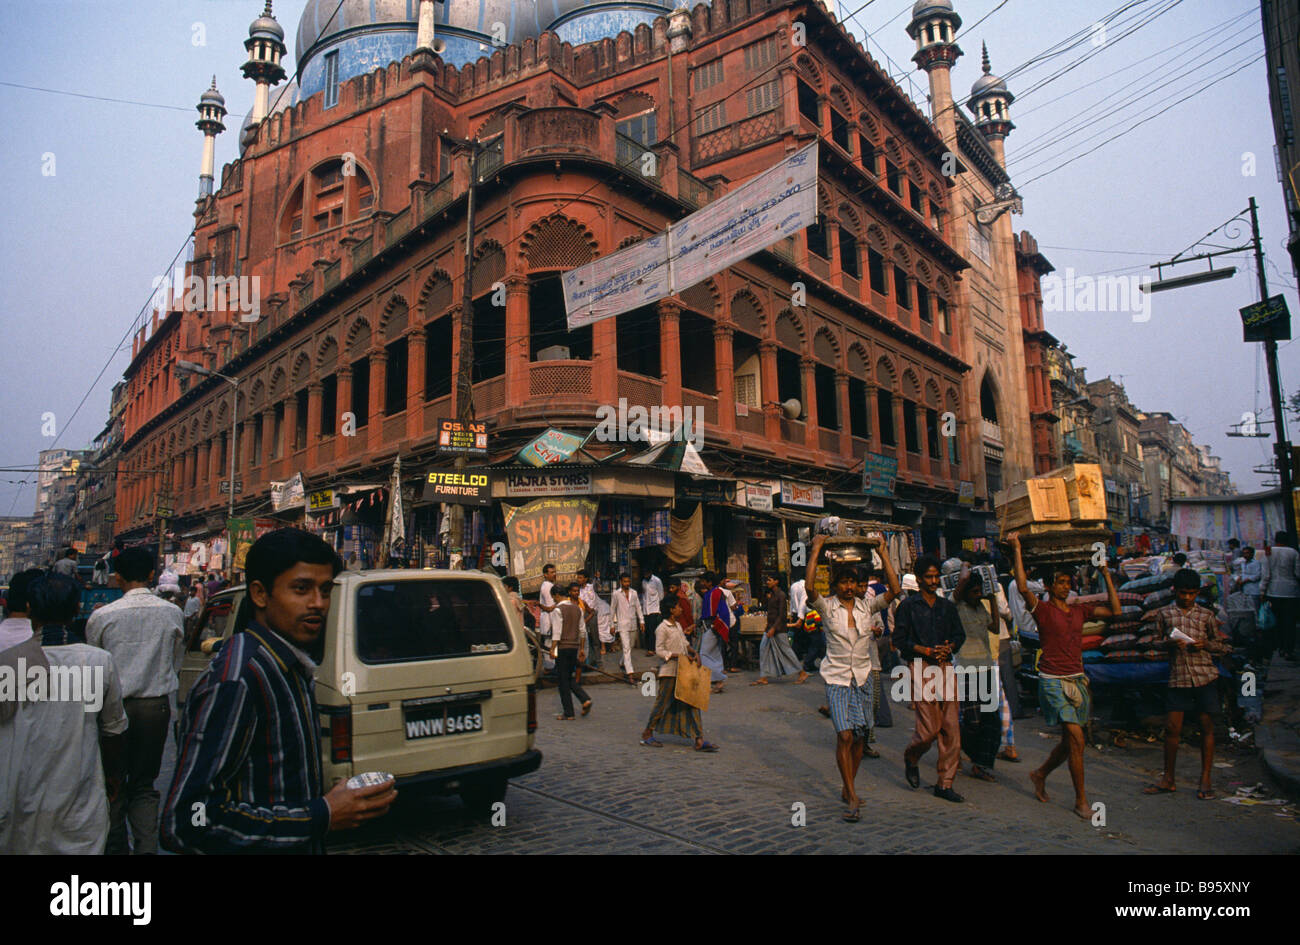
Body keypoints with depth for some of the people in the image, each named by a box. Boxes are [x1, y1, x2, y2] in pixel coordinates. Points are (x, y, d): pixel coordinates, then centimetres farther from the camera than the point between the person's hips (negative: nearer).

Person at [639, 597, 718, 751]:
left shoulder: (678, 625, 13)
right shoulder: (662, 628, -13)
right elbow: (659, 651, -16)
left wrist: (694, 652, 7)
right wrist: (678, 655, -22)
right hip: (669, 671, -8)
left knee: (691, 703, 3)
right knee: (662, 703, 2)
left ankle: (699, 740, 3)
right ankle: (647, 734, 19)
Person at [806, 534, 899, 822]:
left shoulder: (867, 607, 4)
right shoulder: (827, 607, -4)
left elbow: (894, 590, -8)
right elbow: (809, 585, -23)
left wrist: (883, 553, -9)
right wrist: (816, 549, -21)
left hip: (862, 677, 4)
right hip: (836, 679, -3)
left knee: (859, 736, 8)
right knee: (844, 735, -13)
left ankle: (847, 788, 27)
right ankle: (853, 798, -5)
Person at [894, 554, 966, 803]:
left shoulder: (947, 606, 15)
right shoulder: (908, 605, 0)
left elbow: (960, 634, 20)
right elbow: (899, 640, -3)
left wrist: (949, 647, -1)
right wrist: (925, 650, -13)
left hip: (945, 666, 5)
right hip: (920, 668, -5)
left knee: (951, 728, 1)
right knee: (930, 728, -8)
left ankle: (944, 783, 11)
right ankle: (911, 757, 23)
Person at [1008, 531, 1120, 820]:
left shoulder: (1079, 610, 11)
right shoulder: (1043, 609, -6)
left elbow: (1115, 610, 12)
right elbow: (1022, 587, -22)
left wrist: (1107, 576, 10)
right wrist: (1017, 550, -22)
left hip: (1077, 680, 6)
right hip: (1052, 680, -6)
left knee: (1069, 741, 11)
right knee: (1076, 738, -11)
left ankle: (1041, 774, 35)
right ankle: (1081, 800, 1)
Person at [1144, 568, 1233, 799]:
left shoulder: (1206, 615, 6)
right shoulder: (1164, 613, 7)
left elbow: (1224, 645, 10)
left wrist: (1205, 644, -9)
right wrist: (1168, 643, -11)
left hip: (1205, 676, 0)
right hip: (1177, 677, 0)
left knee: (1207, 727, 4)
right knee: (1172, 727, 2)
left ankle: (1206, 780, 16)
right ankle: (1168, 780, 15)